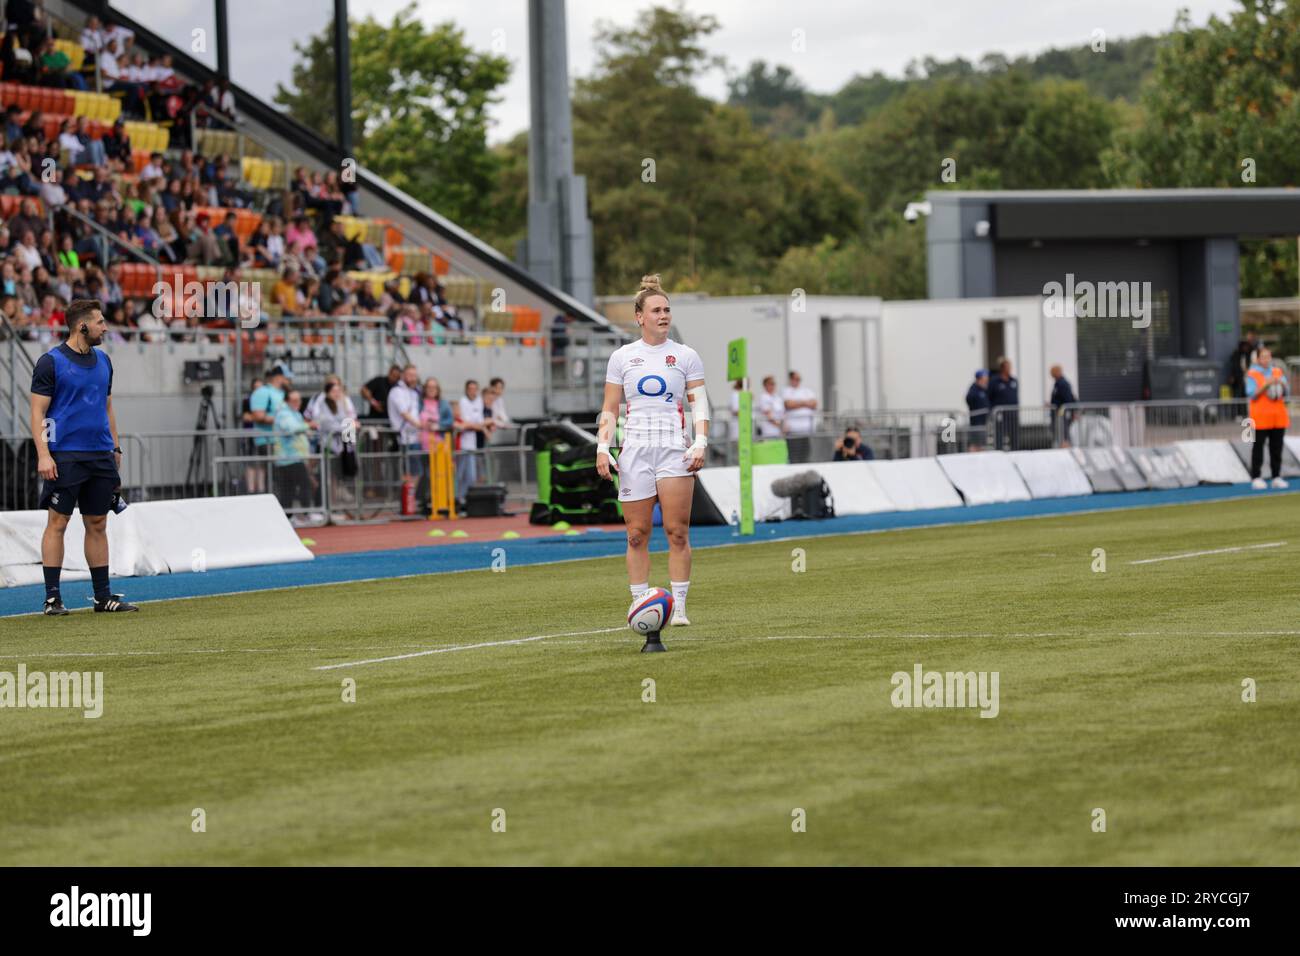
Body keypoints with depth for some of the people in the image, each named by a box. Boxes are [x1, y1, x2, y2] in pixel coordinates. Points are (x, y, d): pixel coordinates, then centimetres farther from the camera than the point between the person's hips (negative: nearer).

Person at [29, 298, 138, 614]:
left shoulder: (102, 361, 14)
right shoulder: (51, 362, -5)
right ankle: (52, 598, -1)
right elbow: (38, 412, -8)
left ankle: (103, 595, 13)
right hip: (64, 456, -6)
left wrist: (116, 448, 15)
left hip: (100, 456, 6)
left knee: (97, 524, 8)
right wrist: (43, 455, -16)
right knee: (58, 522, -4)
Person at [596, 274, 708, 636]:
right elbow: (609, 409, 10)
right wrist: (602, 447, -2)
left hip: (674, 449, -1)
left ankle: (678, 606, -5)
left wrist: (700, 443, -9)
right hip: (634, 450, 1)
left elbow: (700, 404, 5)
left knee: (677, 531, -9)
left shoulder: (685, 356, 8)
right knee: (637, 535, 0)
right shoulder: (622, 357, 9)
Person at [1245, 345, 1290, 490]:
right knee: (1258, 447, -4)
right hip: (1260, 418, -4)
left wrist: (1281, 383, -13)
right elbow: (1252, 394, -10)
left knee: (1276, 447, 5)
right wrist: (1266, 385, -21)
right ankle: (1256, 478, -2)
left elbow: (1286, 391, 8)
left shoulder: (1278, 372, 11)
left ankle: (1277, 477, 9)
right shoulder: (1252, 374, -1)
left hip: (1278, 417, 4)